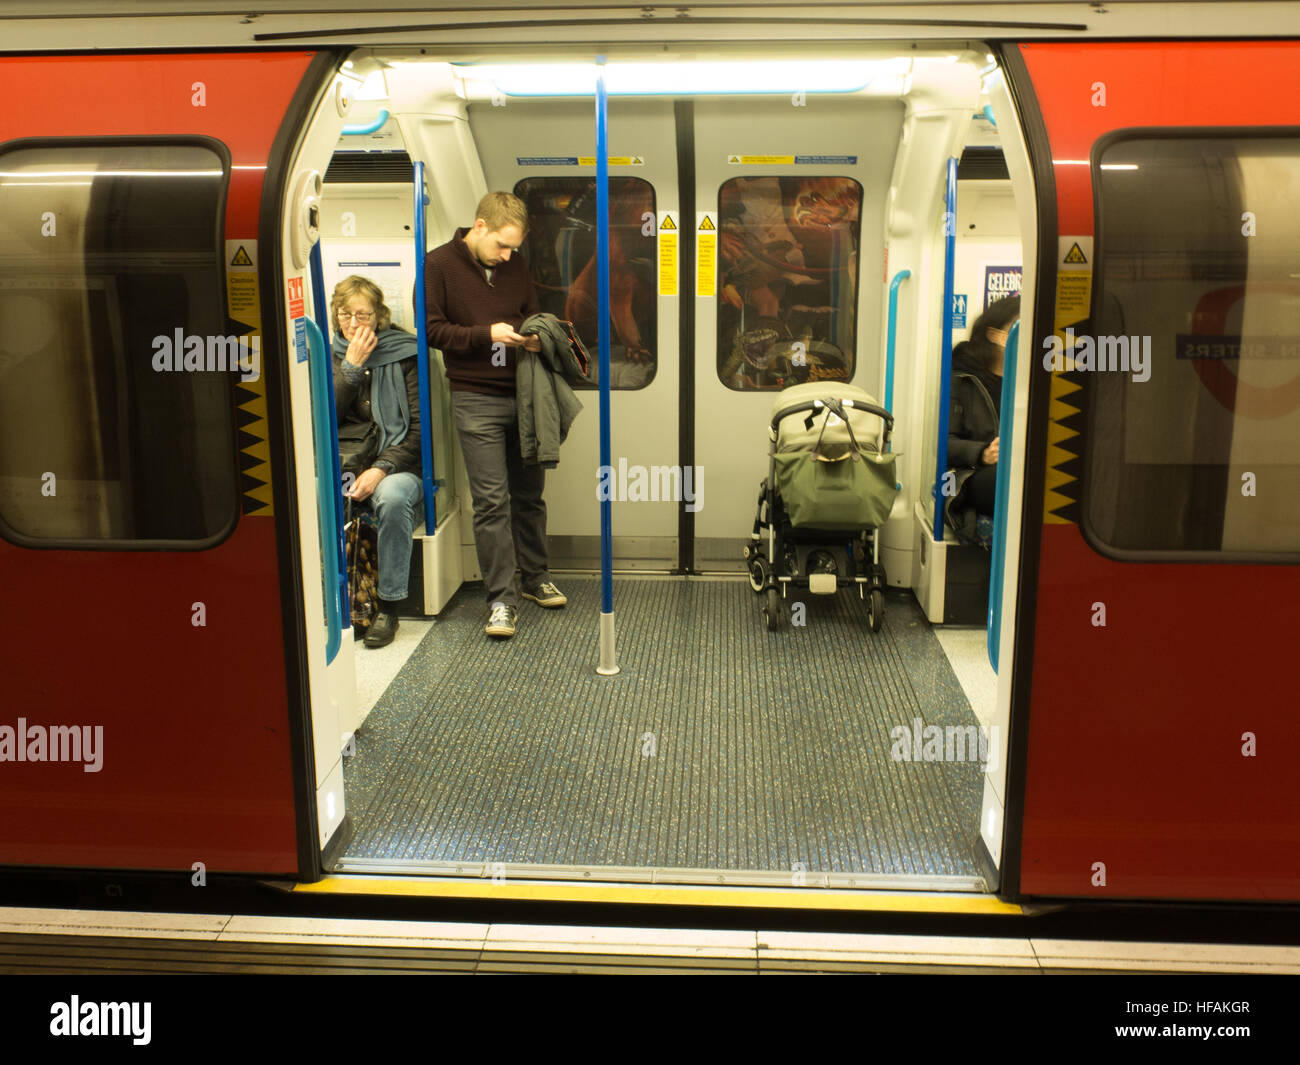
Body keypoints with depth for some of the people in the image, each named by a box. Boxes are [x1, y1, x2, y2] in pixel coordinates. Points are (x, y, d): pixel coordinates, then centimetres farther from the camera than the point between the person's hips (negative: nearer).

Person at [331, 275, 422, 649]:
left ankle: (388, 607, -25)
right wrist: (351, 366, -4)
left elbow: (419, 427, -2)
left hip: (395, 463, -2)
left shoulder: (404, 355, 5)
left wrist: (382, 469, -14)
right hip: (341, 461, 2)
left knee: (393, 497, -38)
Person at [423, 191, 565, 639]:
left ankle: (535, 577, 29)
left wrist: (534, 337, -2)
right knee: (491, 501, -6)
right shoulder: (438, 265, -4)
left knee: (529, 493, 13)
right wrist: (486, 334, -19)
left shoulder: (515, 265, 10)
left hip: (523, 395, 5)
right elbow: (430, 329, -8)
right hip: (476, 401, -5)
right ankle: (502, 599, 1)